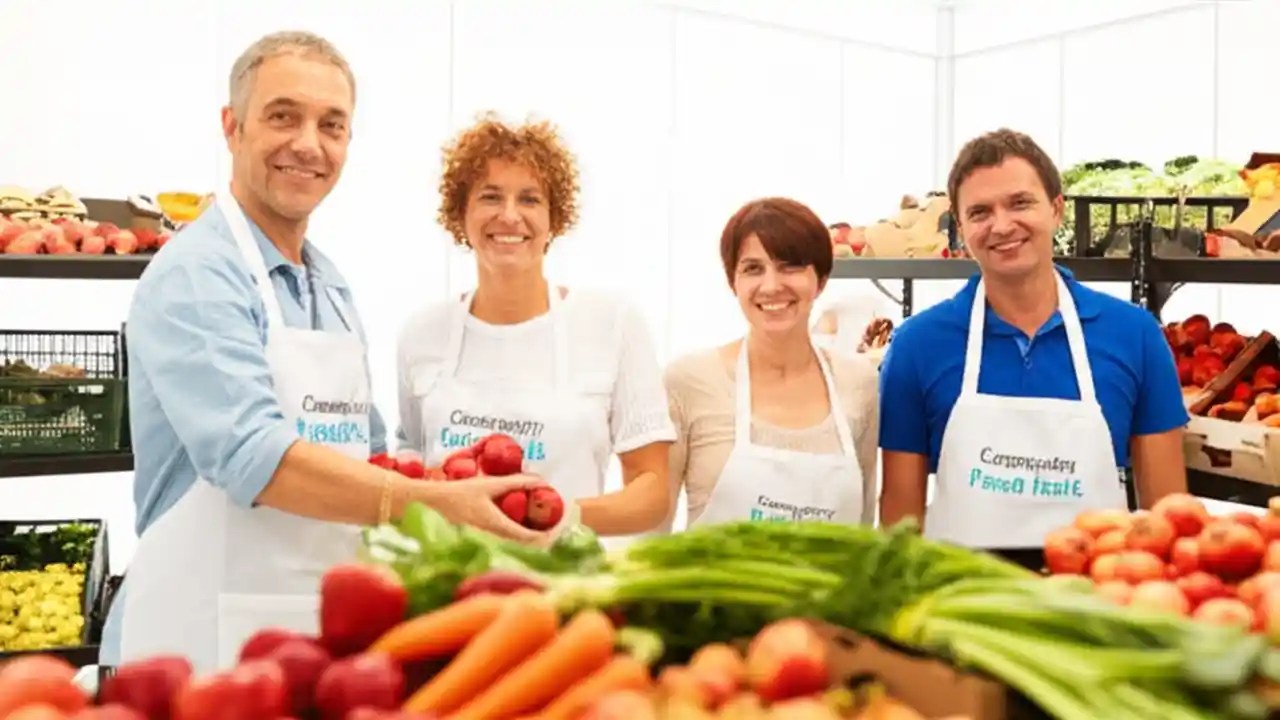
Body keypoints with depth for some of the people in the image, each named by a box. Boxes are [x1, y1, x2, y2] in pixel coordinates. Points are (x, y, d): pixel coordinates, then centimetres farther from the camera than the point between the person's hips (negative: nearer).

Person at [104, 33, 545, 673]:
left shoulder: (333, 288, 10)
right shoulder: (194, 275, -15)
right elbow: (255, 457, -27)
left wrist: (464, 501, 0)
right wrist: (436, 504, -32)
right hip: (207, 640, -7)